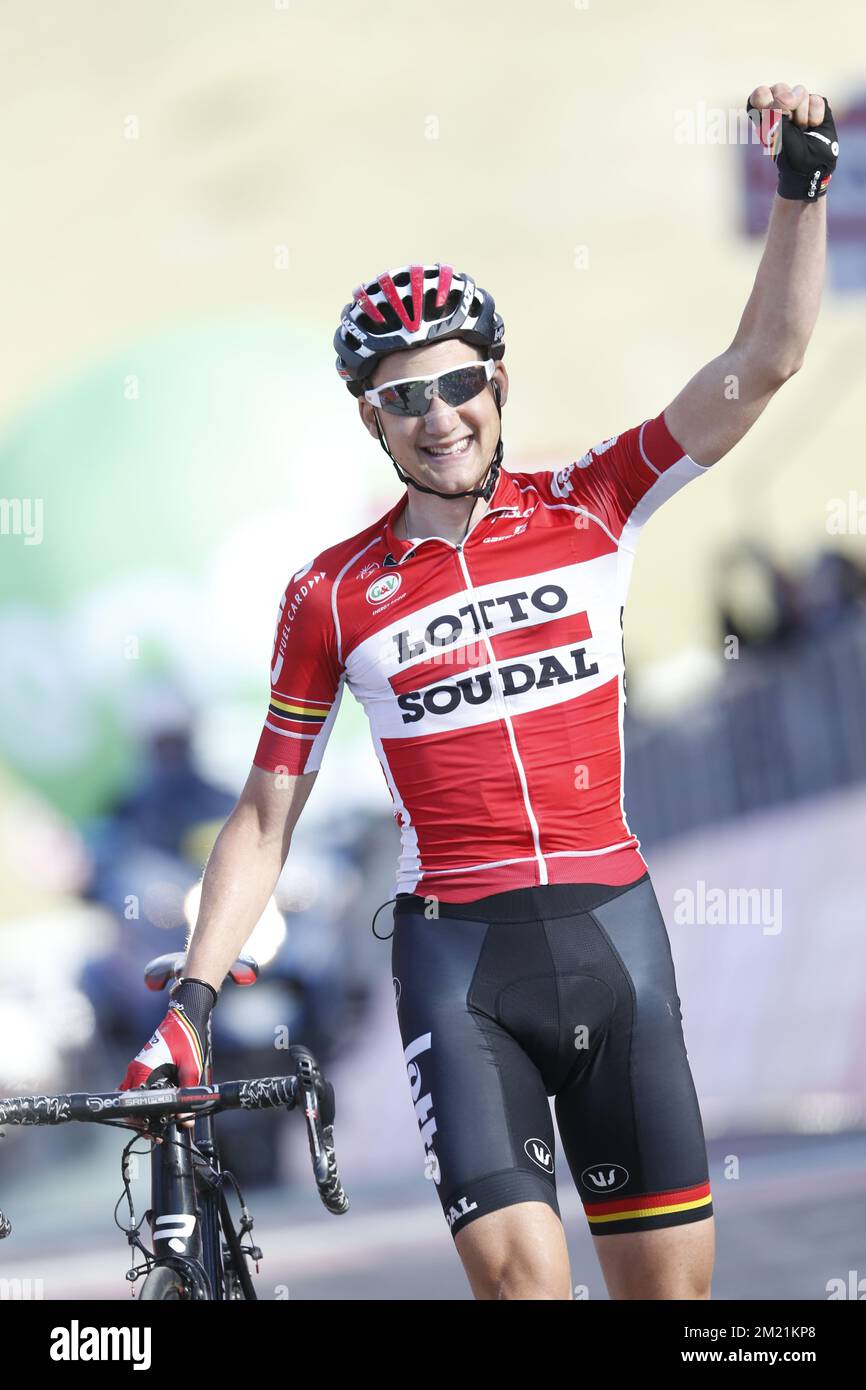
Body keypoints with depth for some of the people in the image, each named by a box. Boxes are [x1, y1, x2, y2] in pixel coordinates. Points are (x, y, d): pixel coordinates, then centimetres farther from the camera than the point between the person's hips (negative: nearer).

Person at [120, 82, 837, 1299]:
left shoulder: (588, 512, 5)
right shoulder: (334, 595, 3)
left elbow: (759, 367, -1)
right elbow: (266, 816, 8)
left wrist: (801, 186, -12)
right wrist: (192, 1002, 0)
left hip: (610, 931, 2)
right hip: (456, 956, -2)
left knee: (672, 1277, 2)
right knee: (520, 1269, -20)